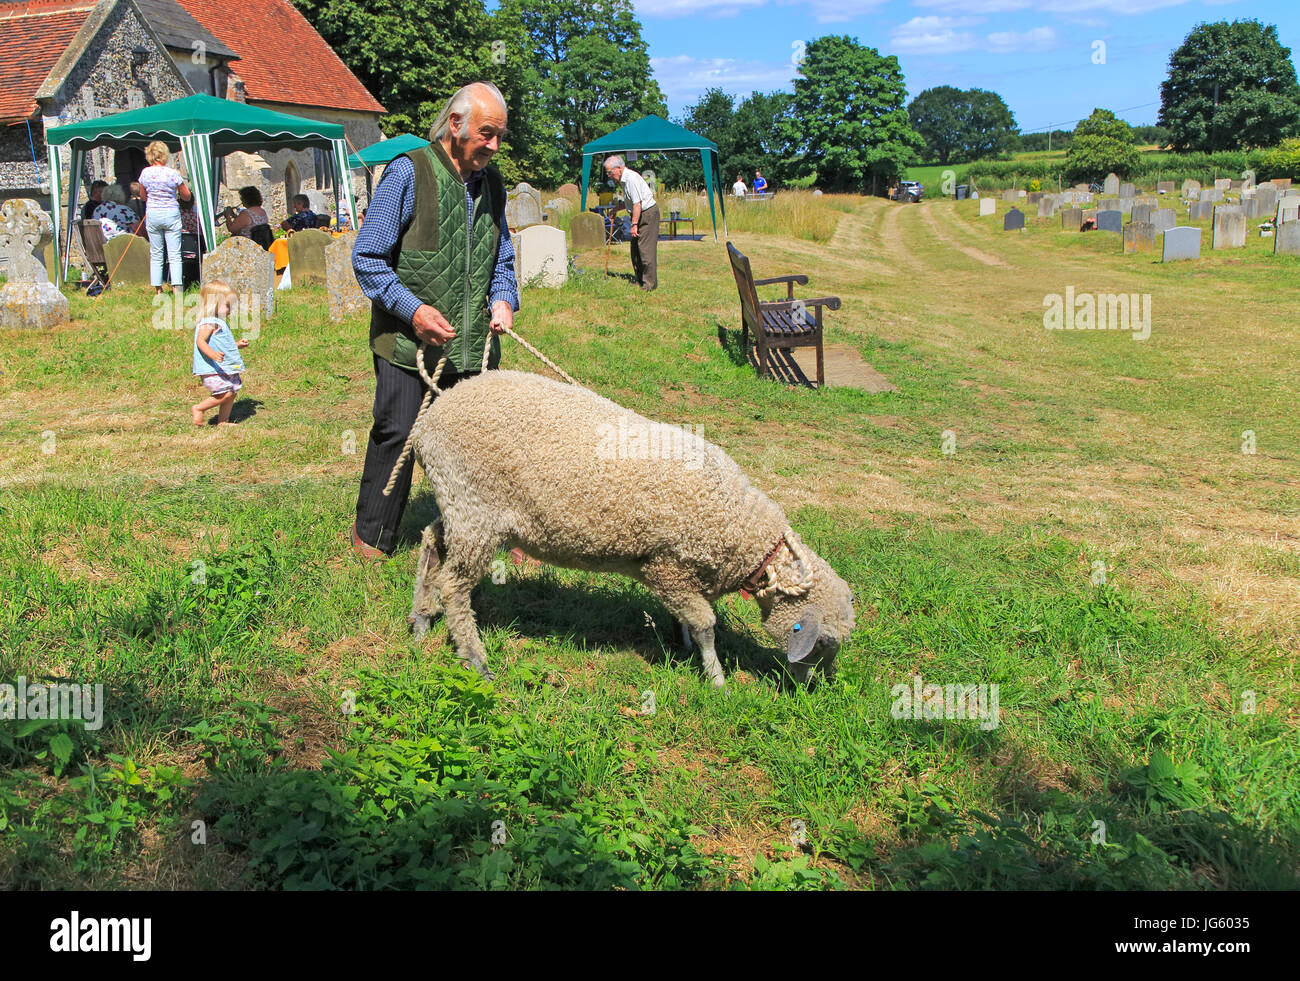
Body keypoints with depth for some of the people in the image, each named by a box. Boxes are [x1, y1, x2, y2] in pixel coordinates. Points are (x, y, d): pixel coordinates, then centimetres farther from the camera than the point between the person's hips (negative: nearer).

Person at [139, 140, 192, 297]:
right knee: (174, 254, 0)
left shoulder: (145, 173, -1)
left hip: (152, 214, 3)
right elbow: (186, 195, 1)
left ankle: (157, 288, 11)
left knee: (155, 254, 10)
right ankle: (176, 287, -8)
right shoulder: (172, 173, -10)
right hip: (171, 214, -3)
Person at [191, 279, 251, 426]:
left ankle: (223, 421, 19)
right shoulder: (208, 323, -15)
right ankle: (198, 408, 0)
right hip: (213, 370, -11)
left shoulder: (220, 322, 20)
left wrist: (237, 344, 27)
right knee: (225, 393, -15)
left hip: (226, 369, 11)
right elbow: (200, 341, -27)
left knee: (232, 392, 11)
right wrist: (212, 354, -41)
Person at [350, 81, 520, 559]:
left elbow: (502, 259, 23)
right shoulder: (408, 172, -7)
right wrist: (413, 309, -18)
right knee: (398, 433, 0)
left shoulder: (492, 183, 12)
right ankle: (373, 537, 19)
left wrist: (503, 300, 2)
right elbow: (367, 258, -8)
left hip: (472, 342, 5)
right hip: (408, 339, -5)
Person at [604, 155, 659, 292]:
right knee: (636, 249, 10)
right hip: (640, 215, 10)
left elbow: (637, 204, -24)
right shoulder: (624, 179, 12)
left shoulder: (631, 179, -21)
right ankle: (640, 281, 15)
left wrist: (634, 225, -24)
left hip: (648, 213, -10)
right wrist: (617, 208, 13)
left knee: (646, 249, -10)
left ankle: (650, 283, -7)